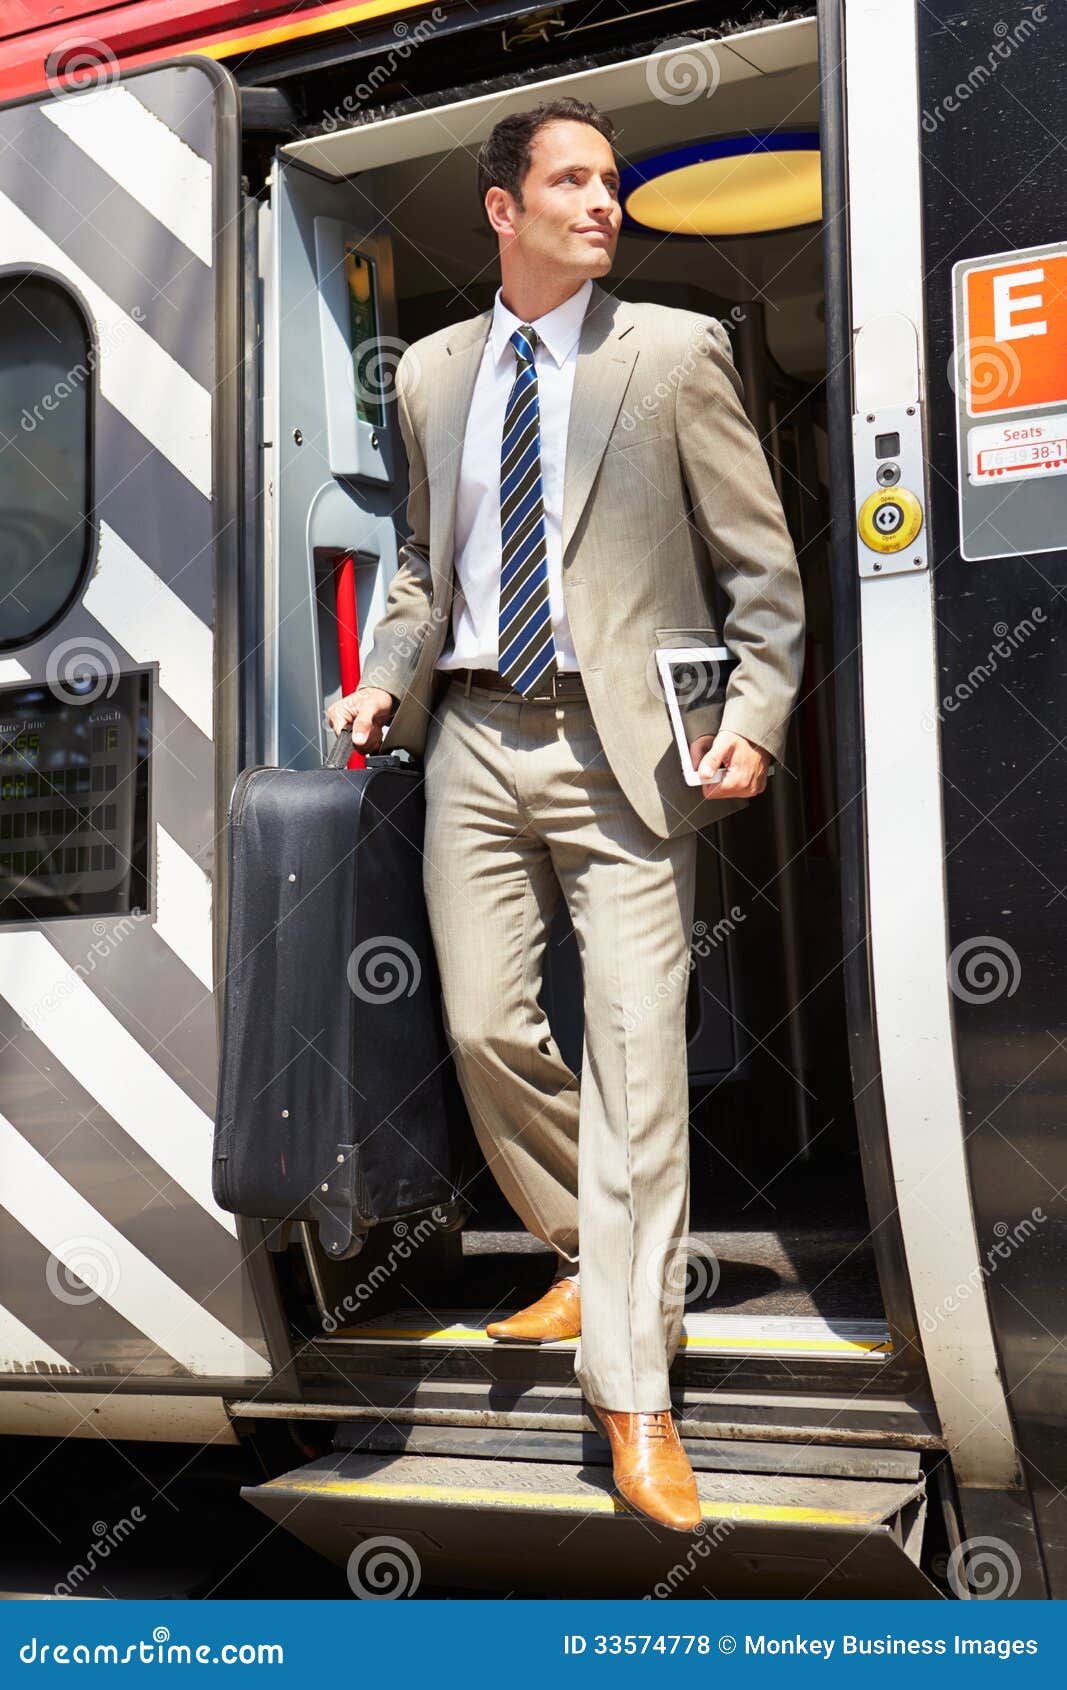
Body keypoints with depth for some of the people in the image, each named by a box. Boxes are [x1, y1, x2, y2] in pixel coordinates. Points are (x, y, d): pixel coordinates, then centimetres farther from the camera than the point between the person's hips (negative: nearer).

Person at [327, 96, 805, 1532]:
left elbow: (764, 572, 1)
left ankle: (633, 1399, -2)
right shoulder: (432, 374, 13)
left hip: (624, 749, -4)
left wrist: (756, 717, -12)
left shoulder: (677, 353, 1)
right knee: (486, 1032, 6)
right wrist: (385, 678, 7)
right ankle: (587, 1257, 32)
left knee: (636, 1051, -9)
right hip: (475, 742, 5)